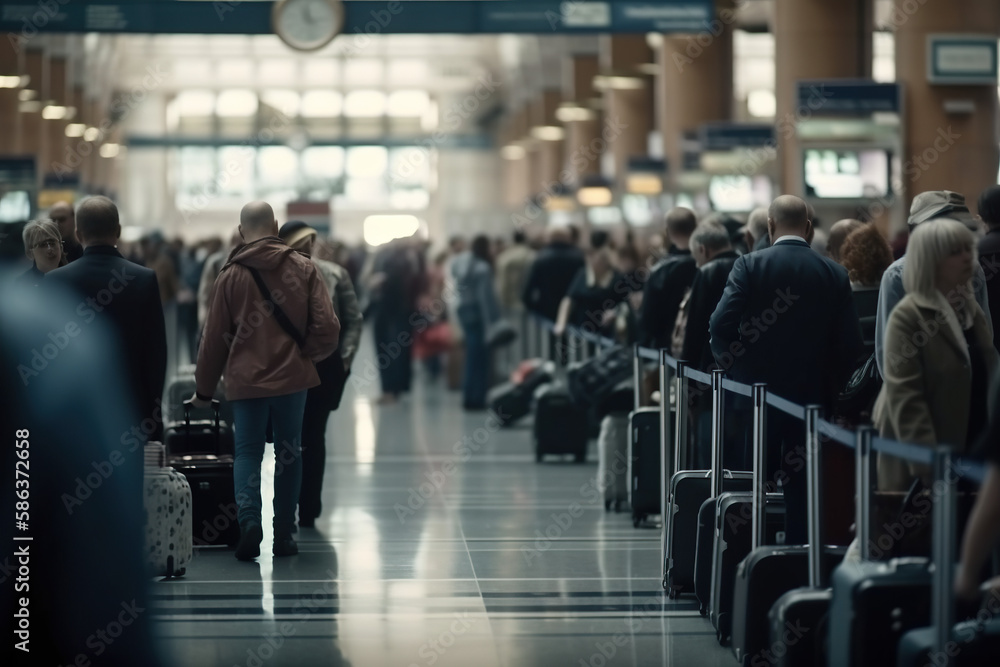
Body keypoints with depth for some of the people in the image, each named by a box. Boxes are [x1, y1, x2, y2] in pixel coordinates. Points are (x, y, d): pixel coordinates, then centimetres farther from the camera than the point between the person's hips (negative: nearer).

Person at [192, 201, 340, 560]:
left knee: (247, 452, 7)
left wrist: (203, 391, 14)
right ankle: (283, 535, 12)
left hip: (246, 379, -1)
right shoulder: (304, 268, -1)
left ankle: (249, 519, -16)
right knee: (288, 454, 11)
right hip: (292, 378, 1)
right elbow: (328, 328, -8)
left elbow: (214, 339, 4)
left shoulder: (231, 275, -1)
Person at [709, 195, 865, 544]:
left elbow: (720, 325, -15)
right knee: (802, 488, 5)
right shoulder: (834, 273, 0)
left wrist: (735, 370, -1)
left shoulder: (750, 265, -6)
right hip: (813, 395, 2)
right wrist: (830, 385, 10)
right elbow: (851, 344, -2)